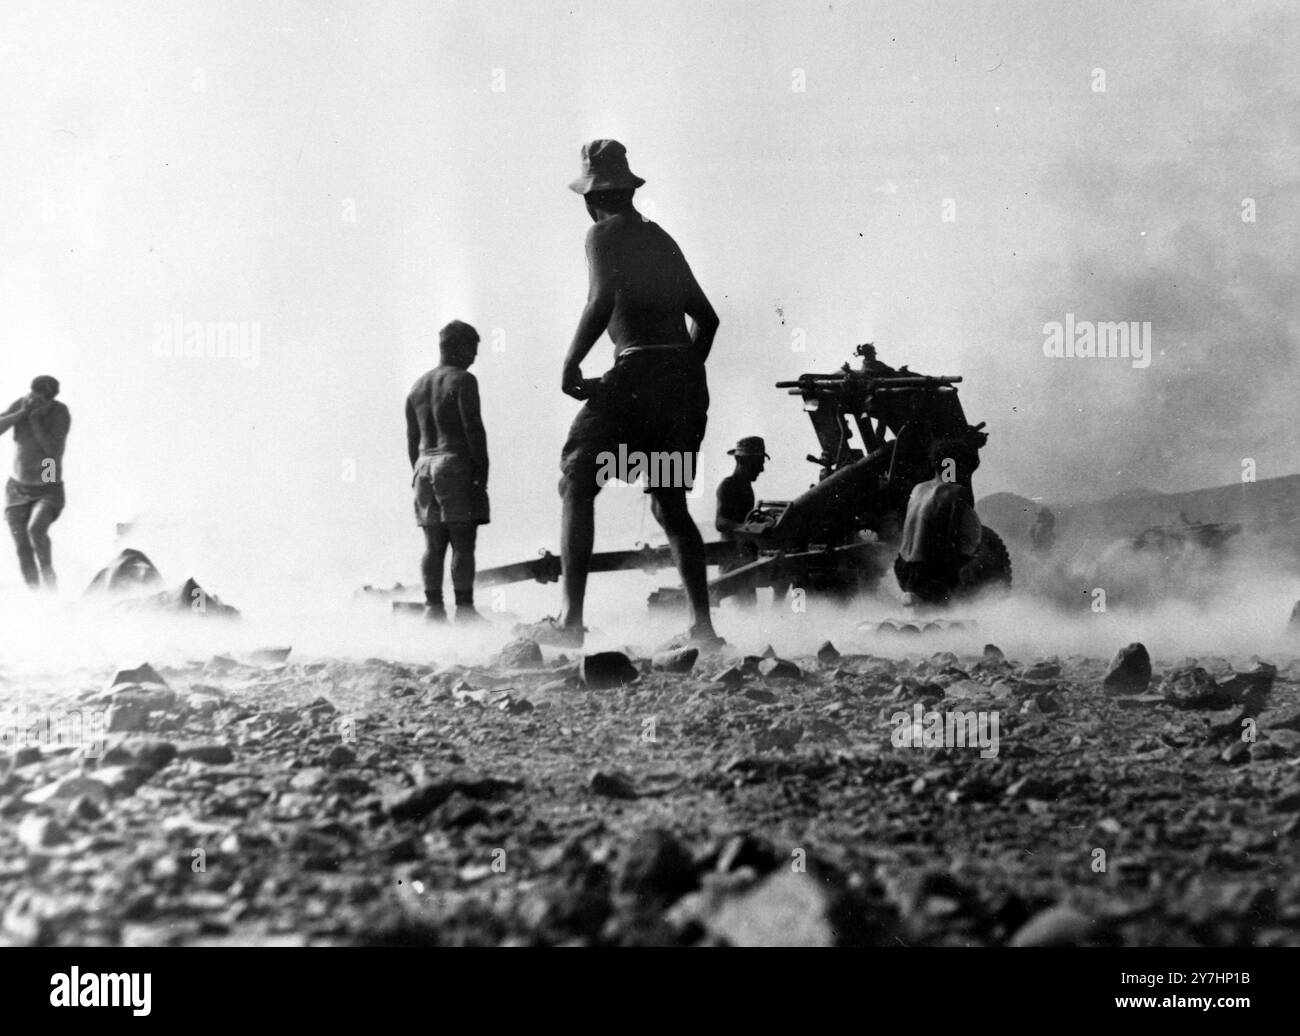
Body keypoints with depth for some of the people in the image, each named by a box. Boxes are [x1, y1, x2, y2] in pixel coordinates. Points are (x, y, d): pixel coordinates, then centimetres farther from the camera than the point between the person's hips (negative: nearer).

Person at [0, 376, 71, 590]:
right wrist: (22, 413, -25)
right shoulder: (20, 405, -6)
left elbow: (55, 451, -26)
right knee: (22, 548, -2)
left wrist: (35, 420, -28)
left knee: (36, 529, -30)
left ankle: (48, 577, -8)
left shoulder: (60, 412, -17)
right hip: (18, 490, 4)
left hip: (49, 492, -4)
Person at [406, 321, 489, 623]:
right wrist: (482, 471, -8)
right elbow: (473, 428, -11)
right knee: (463, 543, -7)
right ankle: (464, 609, -11)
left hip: (425, 466, 7)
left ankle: (433, 607, 5)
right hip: (456, 464, -7)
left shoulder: (418, 387, 17)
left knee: (433, 545, 7)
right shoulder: (462, 380, -5)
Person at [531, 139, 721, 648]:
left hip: (638, 371, -7)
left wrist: (570, 363, -10)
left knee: (577, 484, -3)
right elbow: (706, 316, 24)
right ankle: (703, 624, 8)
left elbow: (603, 299, -17)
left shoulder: (604, 234, 0)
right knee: (670, 503, 15)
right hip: (686, 374, 7)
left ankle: (571, 618, -14)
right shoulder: (661, 238, 22)